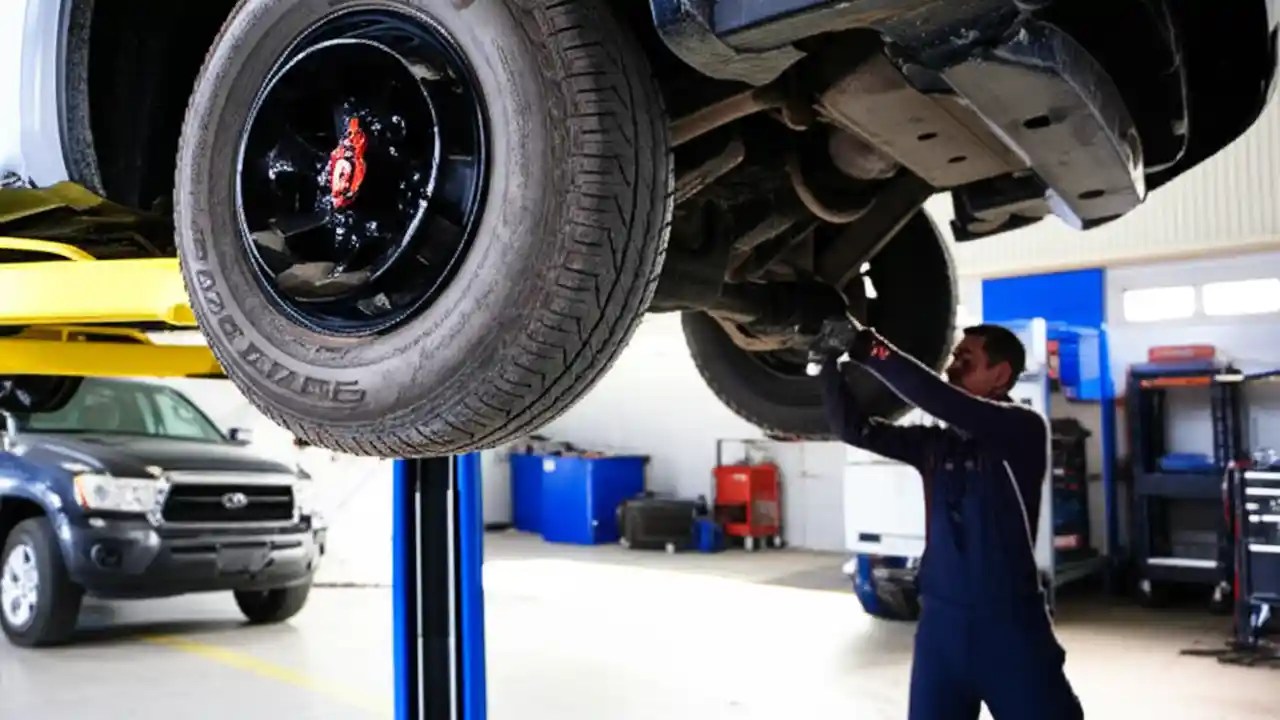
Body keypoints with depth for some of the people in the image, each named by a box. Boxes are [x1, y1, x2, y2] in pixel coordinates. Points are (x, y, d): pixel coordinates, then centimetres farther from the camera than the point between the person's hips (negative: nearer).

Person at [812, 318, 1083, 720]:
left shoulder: (1023, 429, -8)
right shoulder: (934, 443, 8)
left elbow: (940, 401, -24)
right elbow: (855, 428, 6)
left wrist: (866, 346, -23)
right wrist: (831, 362, -6)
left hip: (1010, 625, -5)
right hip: (941, 622, 5)